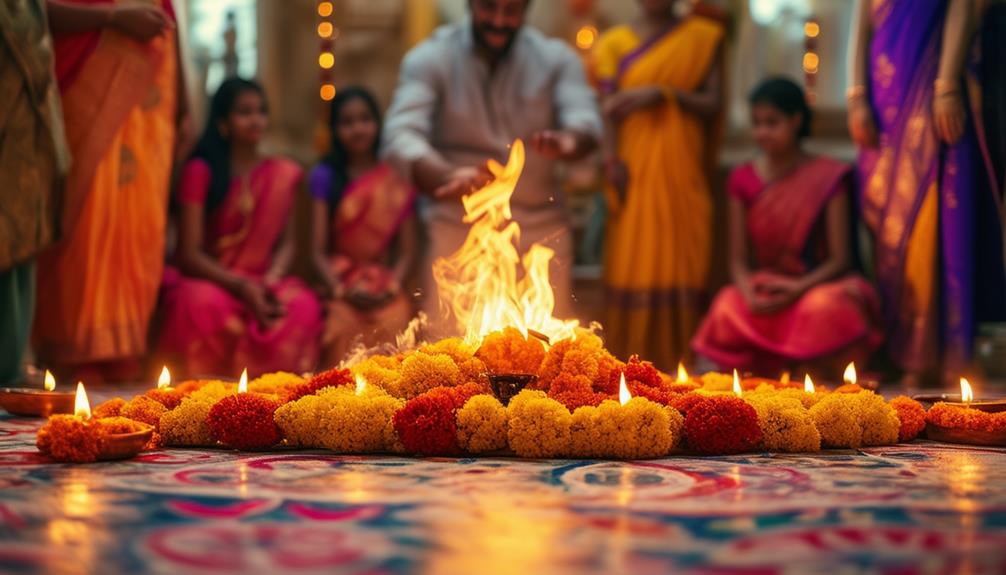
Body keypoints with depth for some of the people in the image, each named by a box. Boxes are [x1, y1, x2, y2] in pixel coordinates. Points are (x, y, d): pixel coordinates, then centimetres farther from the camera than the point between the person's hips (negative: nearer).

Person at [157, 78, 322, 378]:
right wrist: (241, 286, -20)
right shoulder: (200, 171, -2)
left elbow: (286, 243, 9)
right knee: (205, 303, -38)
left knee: (305, 306, -29)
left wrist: (272, 280, -13)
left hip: (262, 283, 3)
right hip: (207, 279, -3)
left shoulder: (283, 174, 9)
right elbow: (190, 253, -6)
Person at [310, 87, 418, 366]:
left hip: (384, 287, 1)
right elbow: (318, 249, 3)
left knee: (394, 319, -31)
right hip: (340, 280, 0)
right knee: (345, 321, -31)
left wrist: (393, 285, -12)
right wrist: (339, 289, -14)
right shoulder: (325, 176, 7)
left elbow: (408, 249, 6)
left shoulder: (397, 181, 9)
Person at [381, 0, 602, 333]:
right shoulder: (429, 59, -3)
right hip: (458, 229, -2)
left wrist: (567, 142, -38)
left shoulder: (556, 59, 4)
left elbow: (585, 120, -12)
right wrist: (448, 177, -40)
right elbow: (401, 138, -18)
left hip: (541, 229, 2)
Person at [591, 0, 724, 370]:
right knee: (631, 266, -4)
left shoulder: (702, 37, 11)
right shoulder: (615, 43, 12)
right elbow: (609, 107, 4)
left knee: (681, 265, -3)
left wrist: (664, 93, -10)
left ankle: (676, 364, 3)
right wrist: (611, 158, -10)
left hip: (681, 170, 0)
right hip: (635, 171, 0)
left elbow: (713, 104, 4)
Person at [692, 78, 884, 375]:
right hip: (763, 294, 2)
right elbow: (739, 260, 4)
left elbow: (840, 259, -5)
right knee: (727, 311, -30)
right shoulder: (743, 180, 6)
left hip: (817, 286, -2)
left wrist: (797, 289, -21)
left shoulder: (828, 178, -3)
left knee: (824, 309, -37)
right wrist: (750, 294, -18)